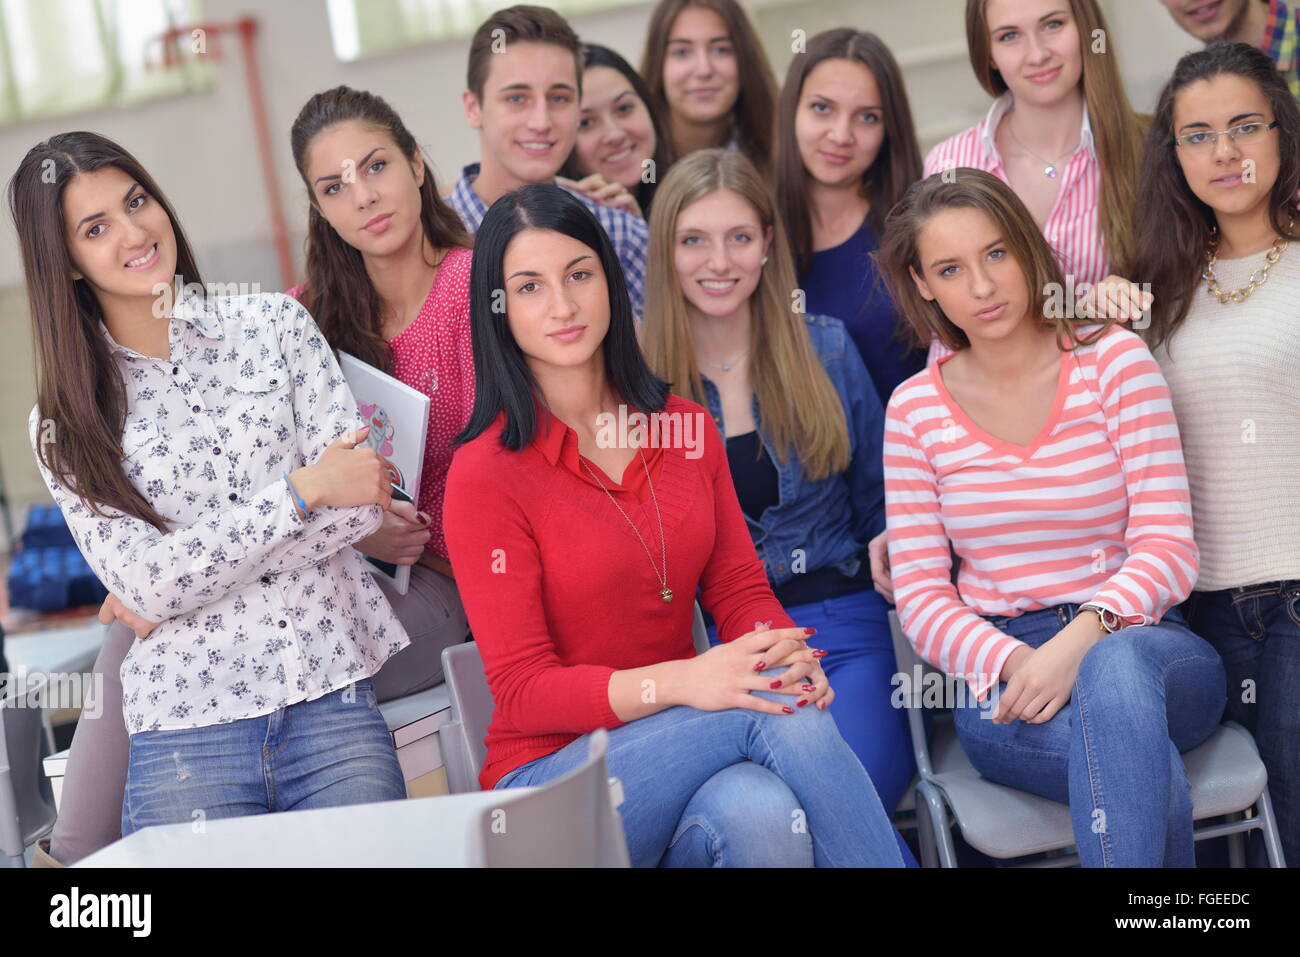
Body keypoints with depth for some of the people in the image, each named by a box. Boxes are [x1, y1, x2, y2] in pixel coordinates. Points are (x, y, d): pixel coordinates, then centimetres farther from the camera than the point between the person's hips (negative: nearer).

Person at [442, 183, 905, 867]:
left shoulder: (684, 429, 9)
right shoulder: (485, 476, -9)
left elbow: (738, 586, 8)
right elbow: (523, 691, -12)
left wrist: (781, 650, -18)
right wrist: (679, 682, -28)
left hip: (674, 743, 4)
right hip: (553, 775, -4)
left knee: (765, 816, -33)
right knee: (780, 714, -30)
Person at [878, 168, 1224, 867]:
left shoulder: (1113, 358, 2)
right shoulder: (915, 410, 7)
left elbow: (1166, 549, -5)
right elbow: (921, 598, 5)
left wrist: (1080, 640, -25)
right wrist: (1013, 663, -18)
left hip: (1133, 638, 0)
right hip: (996, 670, 0)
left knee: (1113, 669, -40)